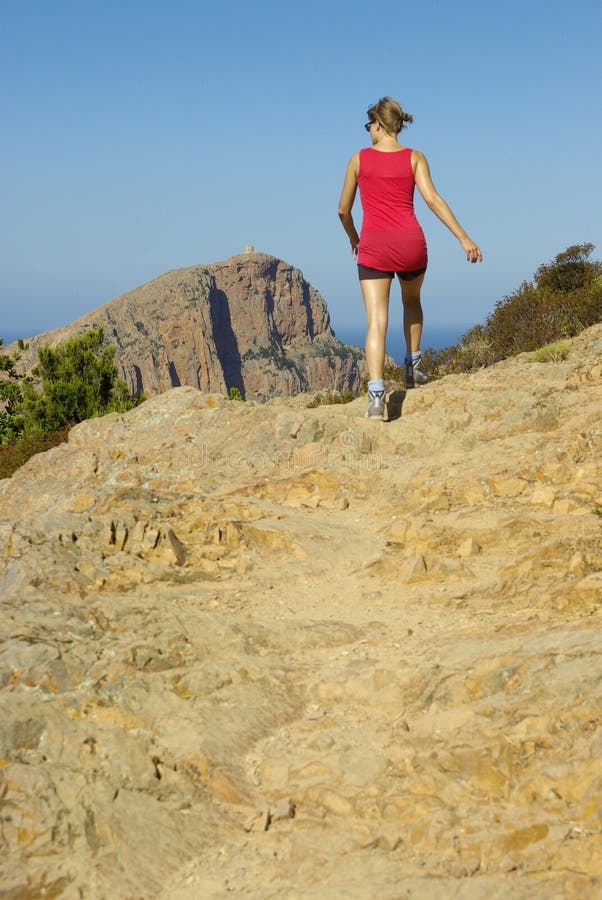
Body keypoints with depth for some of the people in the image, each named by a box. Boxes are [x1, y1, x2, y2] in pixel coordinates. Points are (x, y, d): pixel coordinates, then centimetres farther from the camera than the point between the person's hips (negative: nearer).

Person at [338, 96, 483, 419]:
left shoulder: (359, 159, 5)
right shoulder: (415, 158, 5)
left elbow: (343, 209, 10)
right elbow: (432, 199, -7)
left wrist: (353, 237, 30)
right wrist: (464, 238, -8)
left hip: (374, 246, -1)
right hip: (410, 242, 2)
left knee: (376, 321, -7)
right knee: (412, 301, 31)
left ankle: (376, 395, -22)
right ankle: (413, 366, 32)